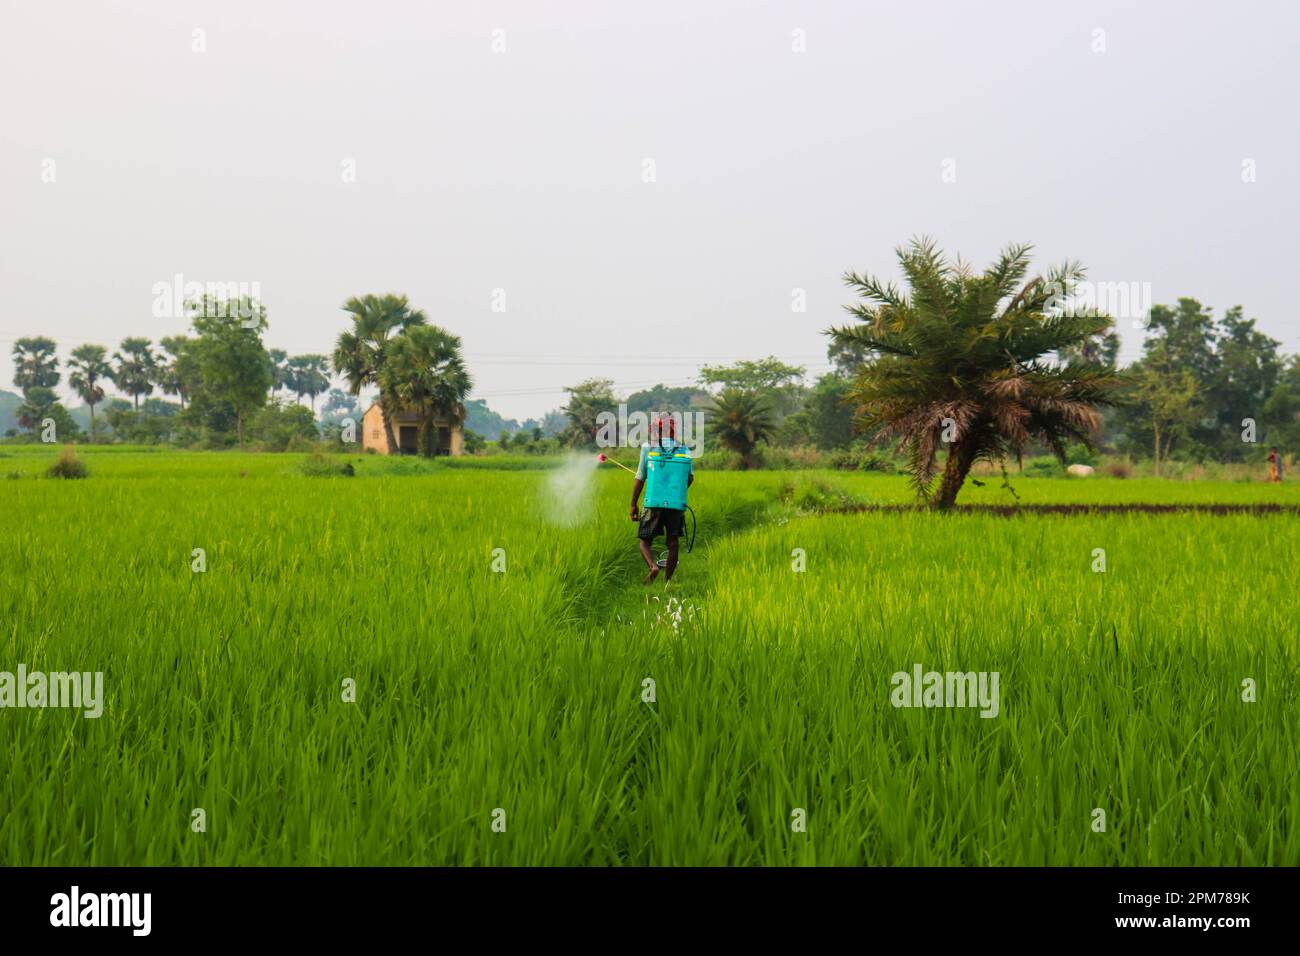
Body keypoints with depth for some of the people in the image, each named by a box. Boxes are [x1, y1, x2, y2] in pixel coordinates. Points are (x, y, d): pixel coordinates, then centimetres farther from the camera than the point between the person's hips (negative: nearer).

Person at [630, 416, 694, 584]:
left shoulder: (649, 448, -1)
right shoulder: (684, 450, 7)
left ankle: (653, 566, -17)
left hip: (654, 504, -2)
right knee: (672, 543, 12)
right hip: (677, 505, 2)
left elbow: (639, 479, 1)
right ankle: (667, 580, 14)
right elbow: (690, 478, 17)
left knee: (644, 541, 9)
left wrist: (633, 504, 8)